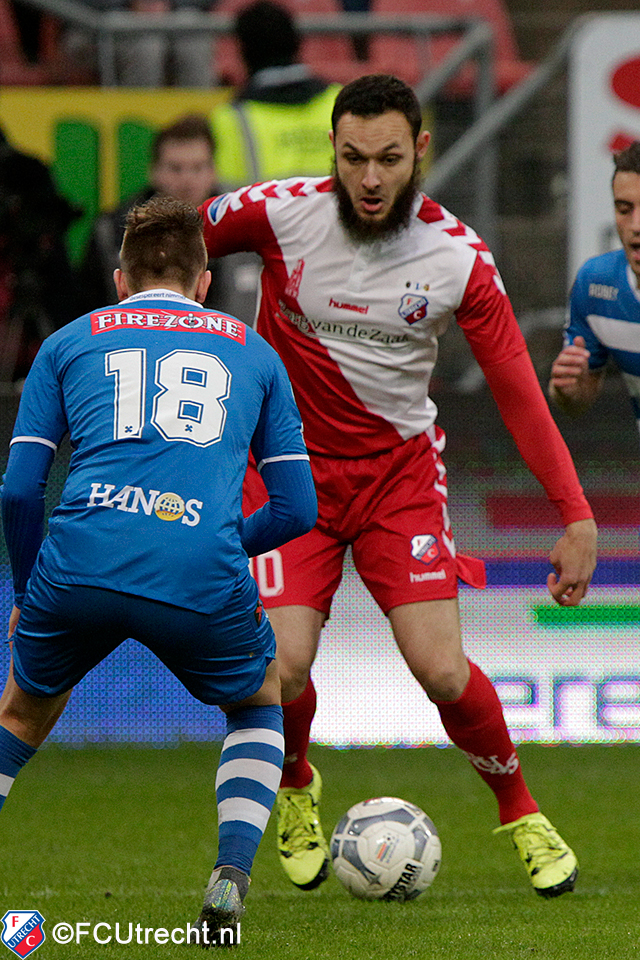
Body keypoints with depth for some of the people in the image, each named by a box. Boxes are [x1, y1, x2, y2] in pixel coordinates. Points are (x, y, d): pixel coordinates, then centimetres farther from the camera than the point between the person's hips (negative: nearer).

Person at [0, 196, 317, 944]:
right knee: (258, 701, 29)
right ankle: (230, 877, 9)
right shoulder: (252, 351, 24)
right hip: (203, 575, 0)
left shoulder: (70, 342, 23)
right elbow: (296, 508, 19)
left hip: (80, 565, 0)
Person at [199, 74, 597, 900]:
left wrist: (576, 515, -11)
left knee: (443, 673, -12)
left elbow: (518, 391, -7)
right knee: (282, 668, -15)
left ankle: (520, 814, 16)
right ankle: (295, 792, 20)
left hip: (400, 466, 0)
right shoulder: (280, 213, -17)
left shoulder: (458, 256, -13)